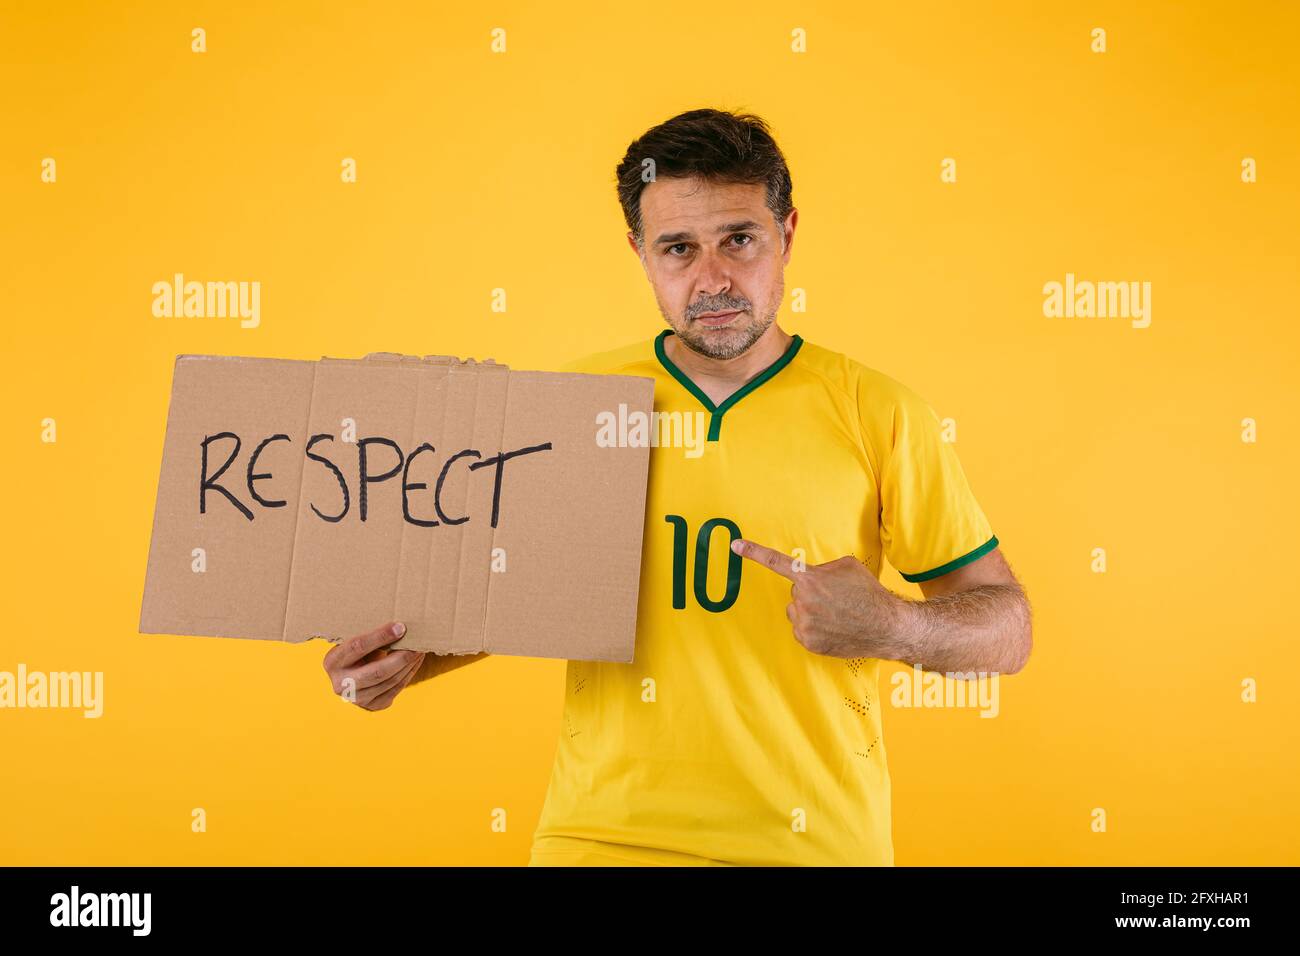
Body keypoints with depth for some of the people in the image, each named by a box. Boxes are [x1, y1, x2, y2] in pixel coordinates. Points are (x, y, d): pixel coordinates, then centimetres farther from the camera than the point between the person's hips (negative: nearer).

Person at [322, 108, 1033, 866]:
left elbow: (1007, 625, -2)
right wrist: (410, 658, -6)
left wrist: (895, 628, -20)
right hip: (601, 832, 2)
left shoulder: (878, 412, -6)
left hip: (815, 837, -1)